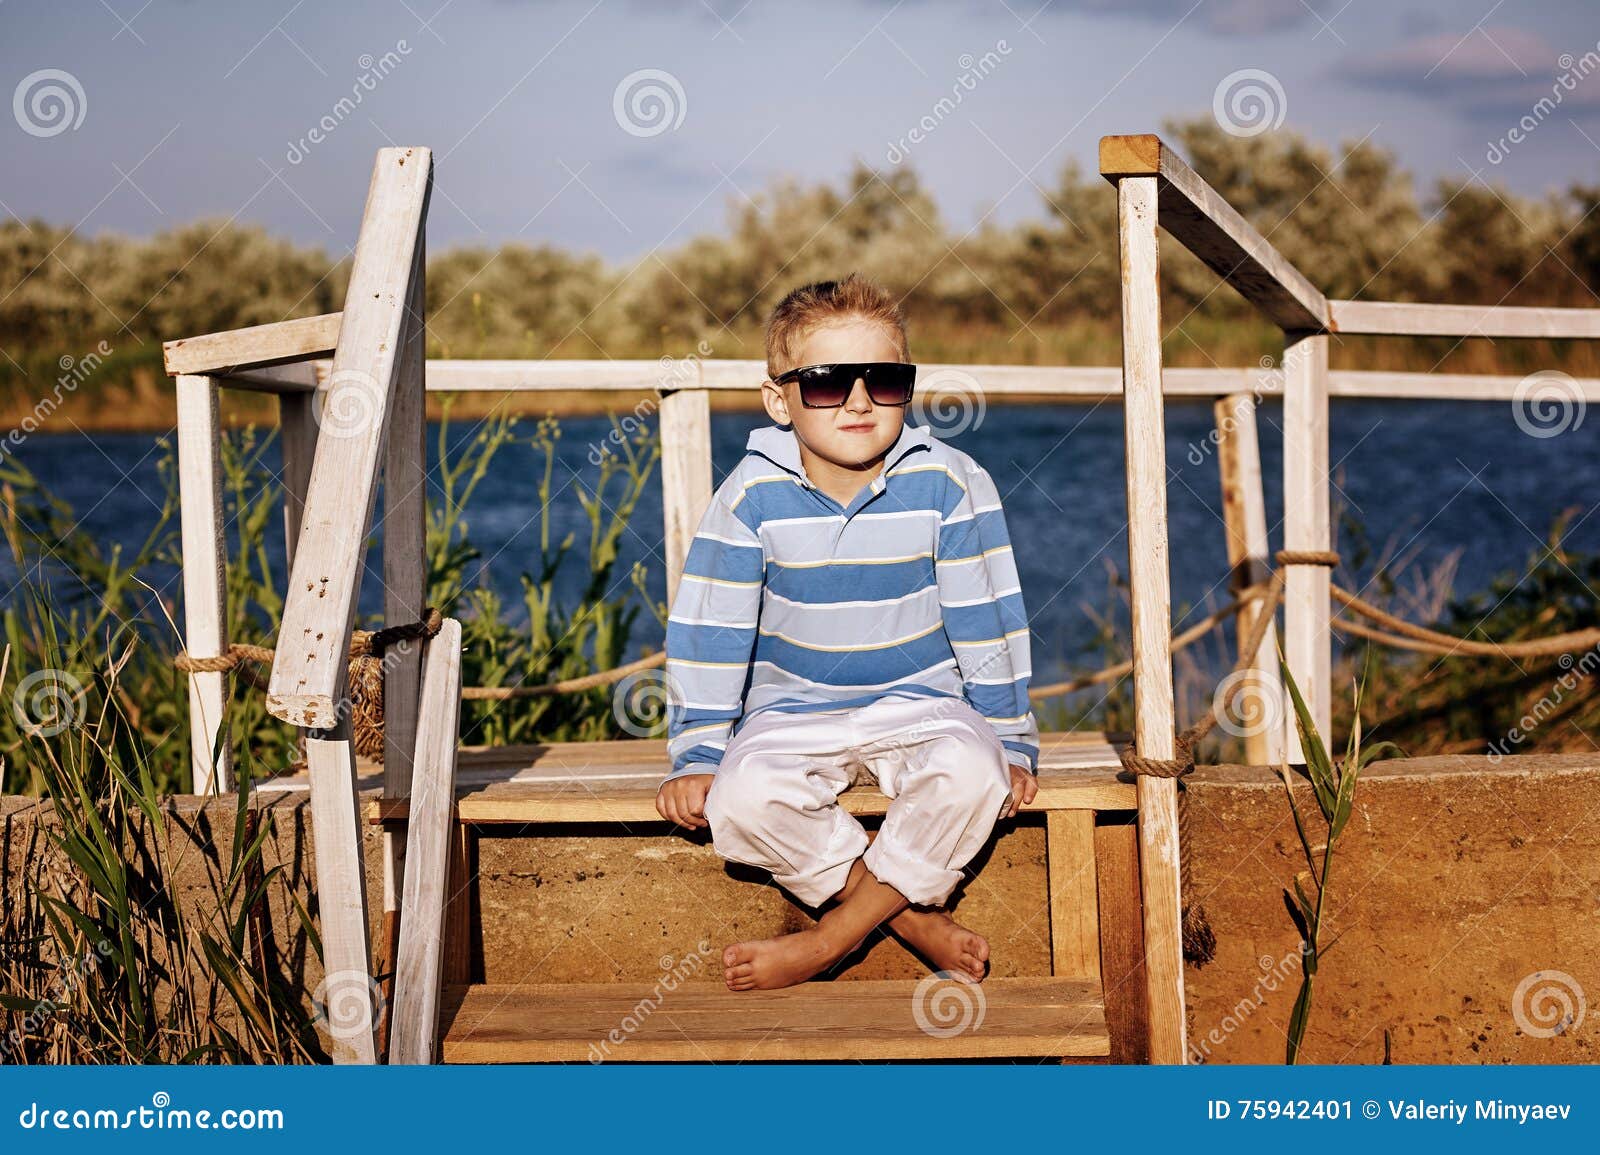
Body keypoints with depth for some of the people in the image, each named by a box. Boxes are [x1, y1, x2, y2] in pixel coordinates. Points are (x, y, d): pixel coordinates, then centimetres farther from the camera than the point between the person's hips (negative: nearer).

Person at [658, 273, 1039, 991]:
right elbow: (710, 630, -4)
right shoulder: (752, 496, -10)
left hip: (920, 702, 0)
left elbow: (986, 619, -1)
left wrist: (1010, 742, -1)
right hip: (794, 710, 1)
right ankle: (917, 920, -13)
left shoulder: (947, 483, -9)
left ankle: (831, 938, -16)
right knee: (743, 798, -30)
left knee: (968, 776, -33)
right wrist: (696, 757, -6)